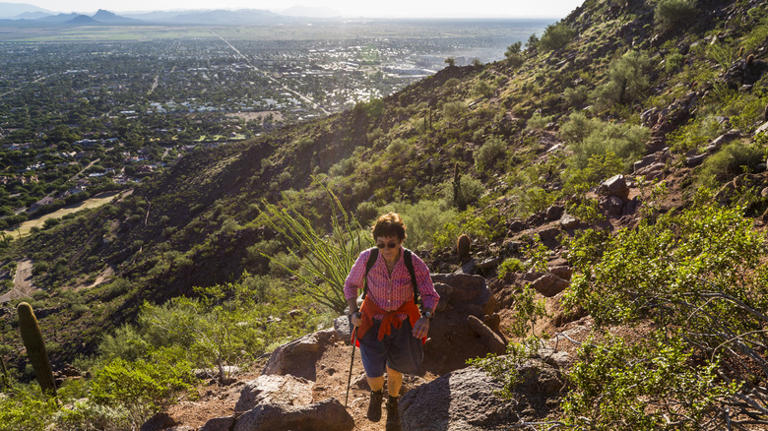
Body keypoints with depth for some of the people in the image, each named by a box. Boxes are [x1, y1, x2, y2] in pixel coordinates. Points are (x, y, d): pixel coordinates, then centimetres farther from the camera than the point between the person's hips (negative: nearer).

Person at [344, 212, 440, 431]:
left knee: (395, 371, 18)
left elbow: (430, 295, -15)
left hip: (402, 322, 0)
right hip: (373, 320, 0)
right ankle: (376, 393, 33)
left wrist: (426, 317, -35)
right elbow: (350, 284, -2)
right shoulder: (367, 258, -20)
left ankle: (393, 404, 53)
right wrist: (354, 312, -15)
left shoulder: (414, 263, -23)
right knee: (374, 375, -7)